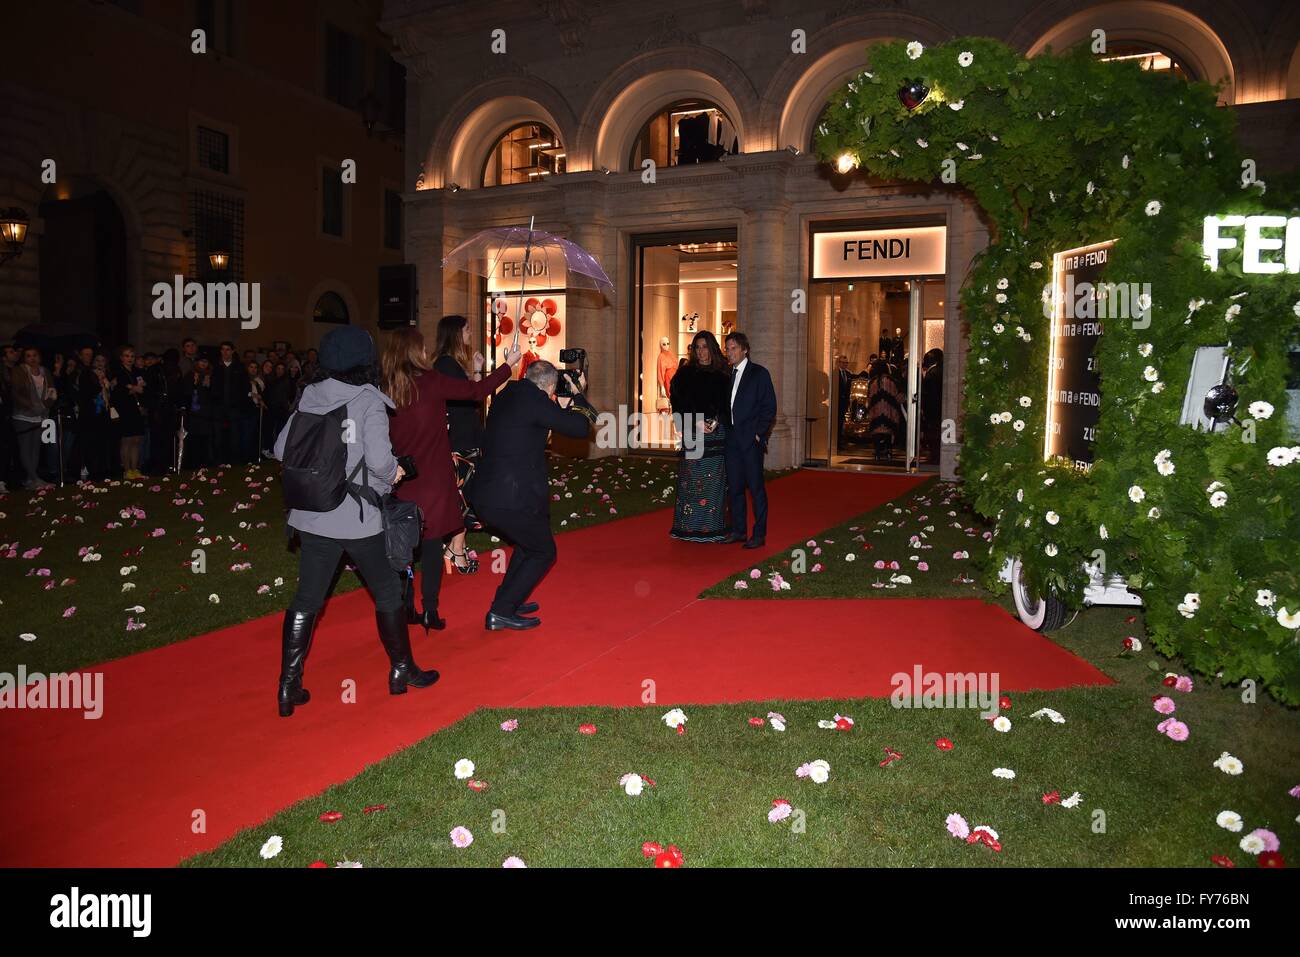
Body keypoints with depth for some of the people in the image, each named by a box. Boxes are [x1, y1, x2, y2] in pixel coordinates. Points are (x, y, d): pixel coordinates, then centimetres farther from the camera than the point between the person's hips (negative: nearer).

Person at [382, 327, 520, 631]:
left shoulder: (384, 389, 0)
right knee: (431, 544, 3)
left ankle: (406, 608, 17)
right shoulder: (430, 382, -10)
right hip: (432, 478, -4)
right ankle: (429, 611, 5)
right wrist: (508, 364, 7)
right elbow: (477, 391, -4)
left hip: (400, 479, 4)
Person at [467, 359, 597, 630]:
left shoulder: (505, 396, 10)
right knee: (543, 553, 10)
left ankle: (508, 601, 33)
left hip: (483, 496, 8)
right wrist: (578, 395, 8)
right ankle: (501, 612, 6)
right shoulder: (535, 400, -14)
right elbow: (580, 428, -8)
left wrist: (561, 406, 23)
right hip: (513, 498, -8)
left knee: (528, 542, 29)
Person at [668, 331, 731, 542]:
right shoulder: (685, 375, 6)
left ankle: (713, 528, 5)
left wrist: (716, 421, -9)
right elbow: (679, 405, -1)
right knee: (692, 481, -3)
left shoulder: (722, 376, 10)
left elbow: (727, 405, 9)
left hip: (717, 434, 1)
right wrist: (697, 423, -12)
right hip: (692, 434, -1)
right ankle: (691, 528, 3)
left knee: (714, 482, 0)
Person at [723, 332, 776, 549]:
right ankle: (738, 530, 19)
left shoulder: (759, 373, -3)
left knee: (756, 487, -3)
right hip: (732, 439, 6)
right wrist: (724, 429, 7)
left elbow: (769, 407, -6)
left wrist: (758, 433, -12)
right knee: (734, 486, 9)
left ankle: (759, 534, 2)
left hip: (751, 439, -6)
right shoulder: (728, 374, 15)